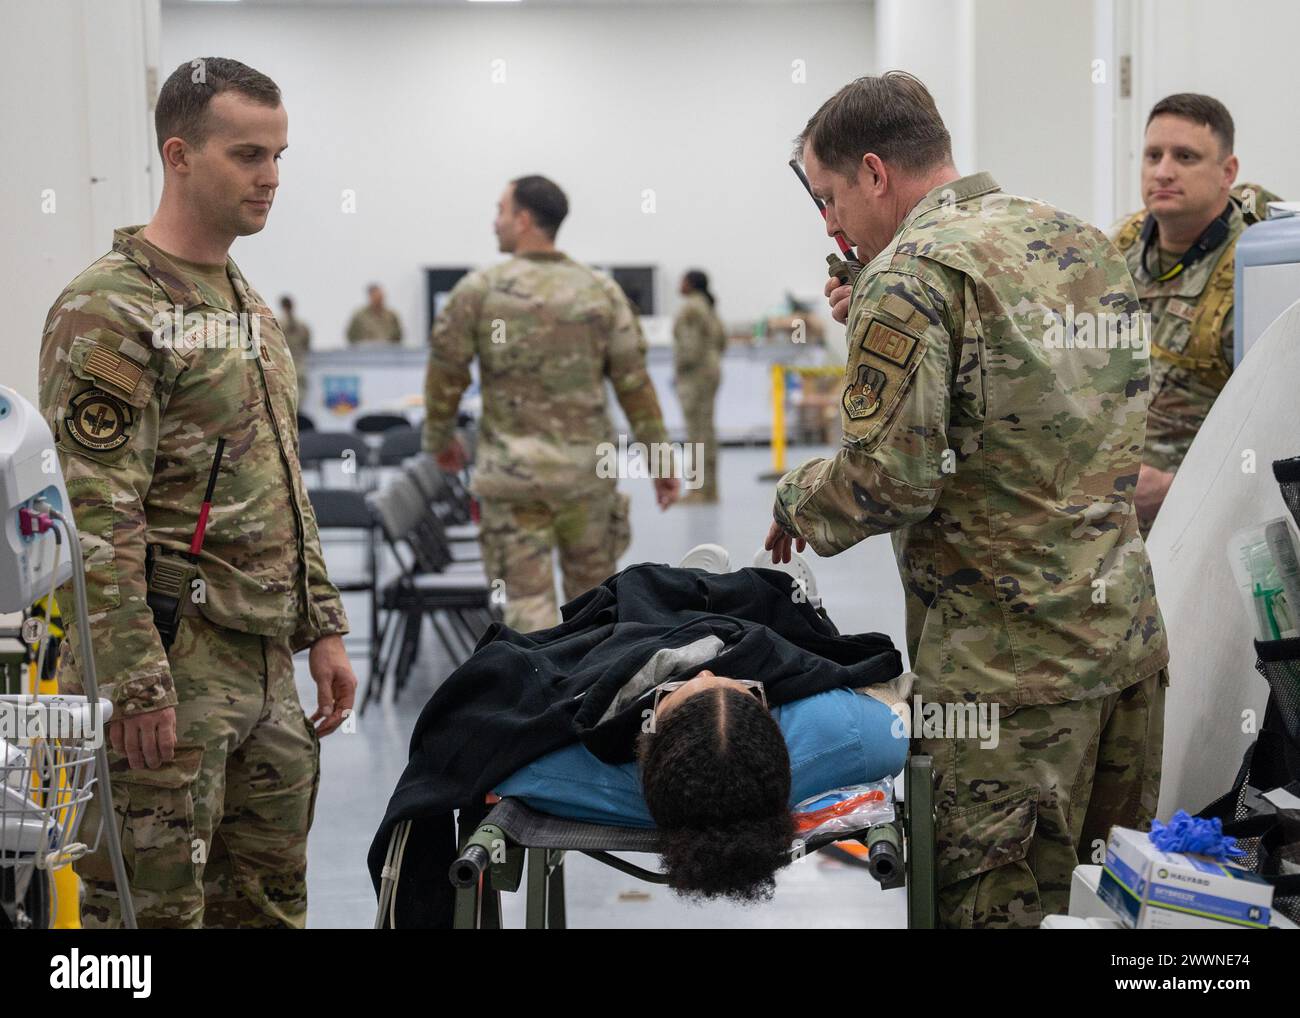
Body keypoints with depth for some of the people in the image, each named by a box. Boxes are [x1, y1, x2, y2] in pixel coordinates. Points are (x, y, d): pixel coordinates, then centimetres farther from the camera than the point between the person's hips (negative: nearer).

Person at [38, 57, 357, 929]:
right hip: (170, 668, -8)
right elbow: (99, 520, -18)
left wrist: (323, 627, 16)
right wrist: (138, 685, -21)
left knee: (270, 903, 14)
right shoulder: (109, 311, -12)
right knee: (156, 907, -1)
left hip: (266, 667, 9)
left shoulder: (251, 307, 16)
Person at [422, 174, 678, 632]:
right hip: (587, 469, 2)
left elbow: (445, 377, 2)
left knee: (527, 603, 1)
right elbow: (634, 383, 1)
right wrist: (659, 457, 7)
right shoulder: (601, 290, 2)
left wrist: (440, 440, 19)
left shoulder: (478, 290, -4)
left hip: (511, 475, -2)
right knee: (593, 595, 17)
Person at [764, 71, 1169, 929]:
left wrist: (796, 500, 2)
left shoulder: (908, 276, -14)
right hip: (1127, 632, 9)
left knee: (991, 902, 1)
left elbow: (890, 481, -19)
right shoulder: (1083, 240, 12)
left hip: (1009, 659, -8)